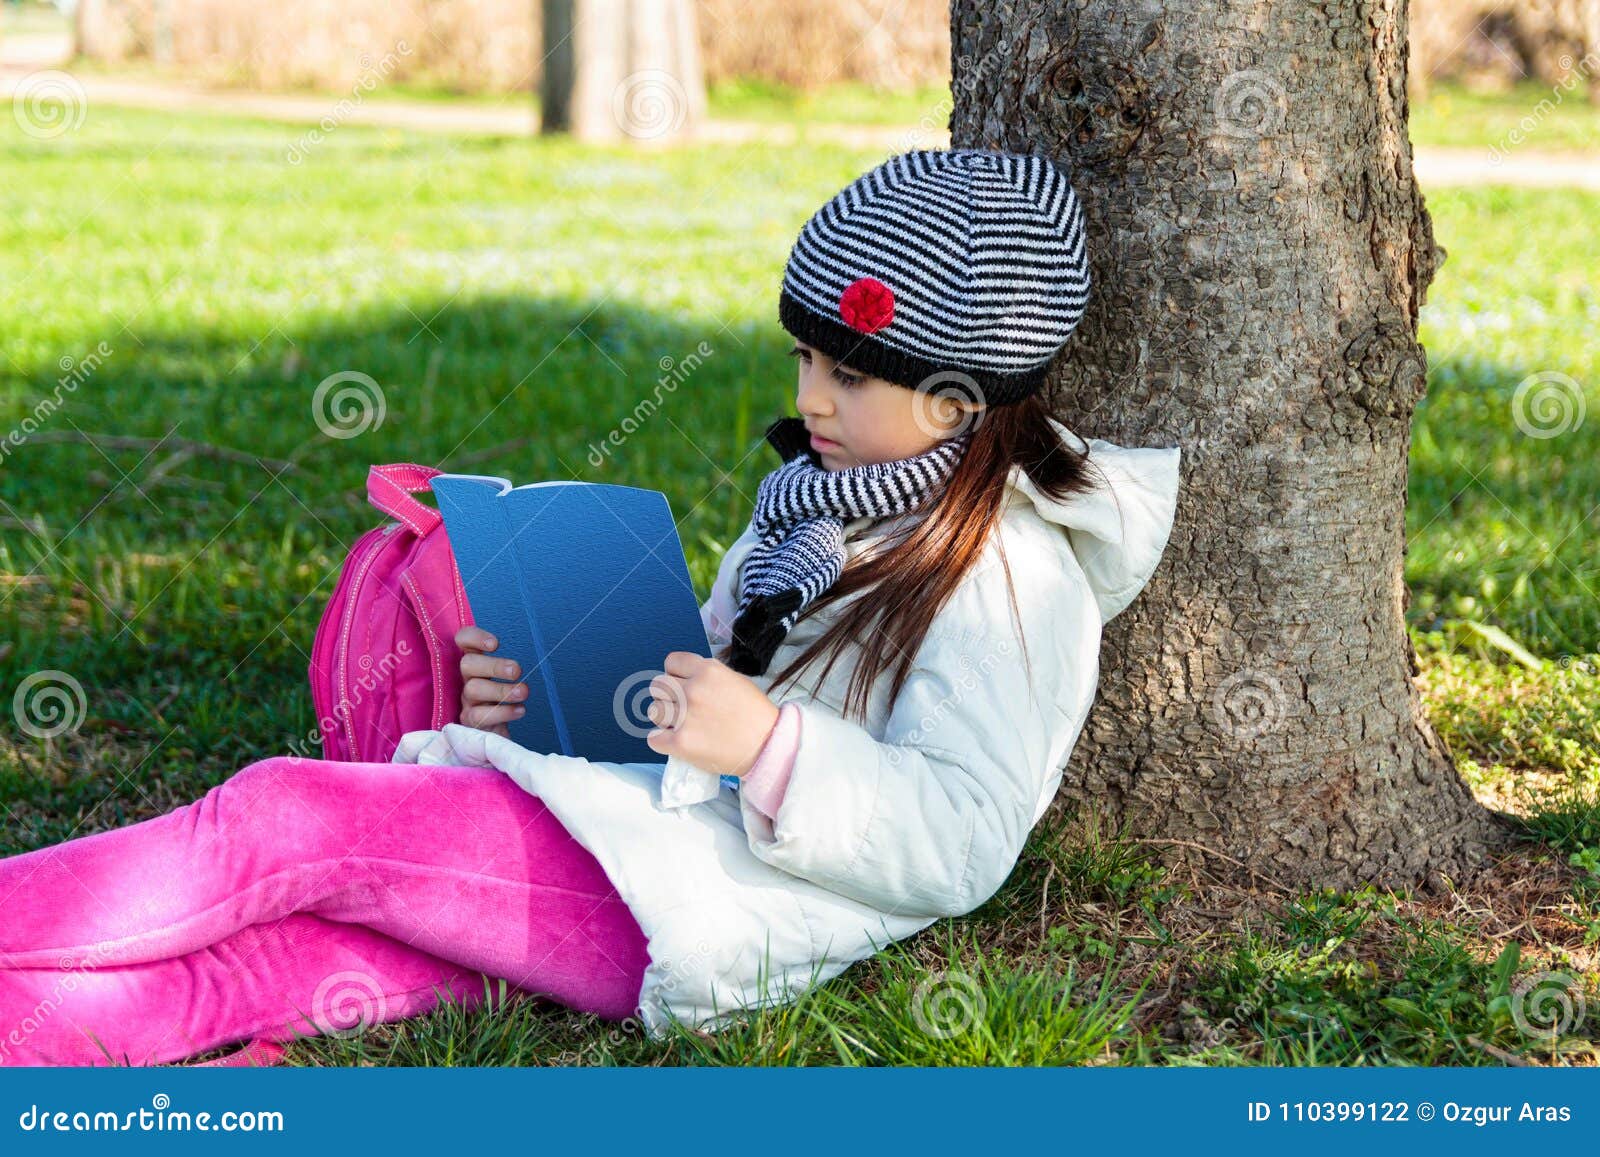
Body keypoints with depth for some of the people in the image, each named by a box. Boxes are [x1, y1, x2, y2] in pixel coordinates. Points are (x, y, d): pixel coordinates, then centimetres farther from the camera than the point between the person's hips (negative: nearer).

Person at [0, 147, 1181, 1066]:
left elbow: (960, 841, -18)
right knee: (263, 951, -12)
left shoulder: (1012, 578, -9)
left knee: (288, 819, -16)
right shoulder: (821, 503, 20)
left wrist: (767, 743, -26)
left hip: (713, 909, -9)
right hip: (659, 833, 9)